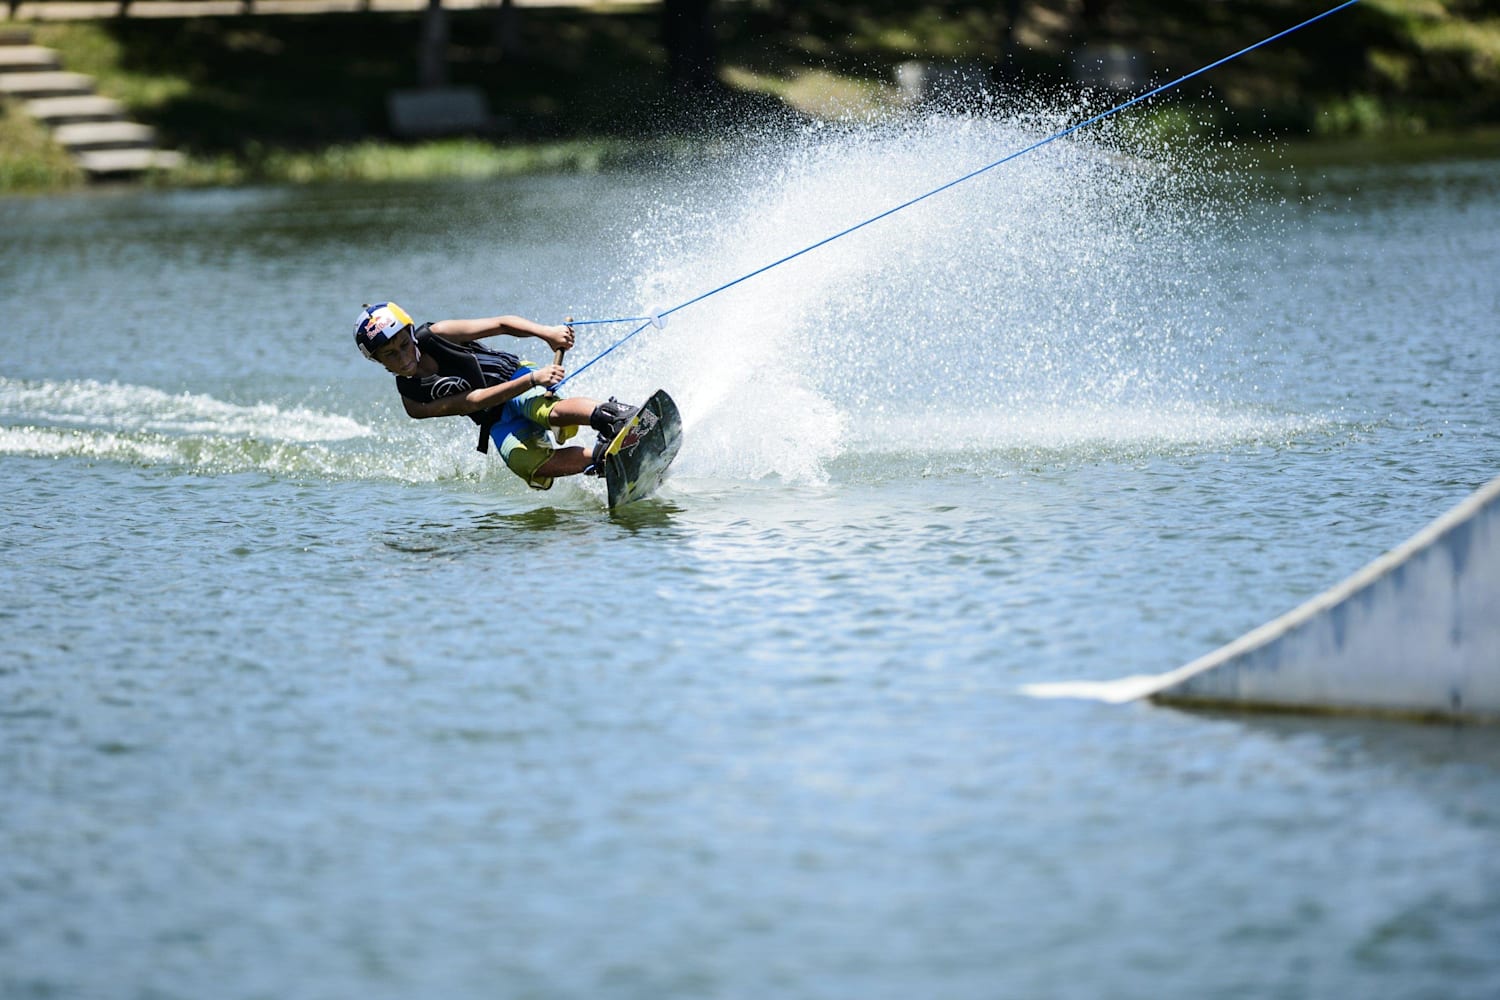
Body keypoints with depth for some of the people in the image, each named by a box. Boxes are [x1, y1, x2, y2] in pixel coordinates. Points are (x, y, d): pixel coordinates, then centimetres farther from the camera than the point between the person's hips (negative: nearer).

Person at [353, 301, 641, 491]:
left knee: (548, 410, -38)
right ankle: (602, 456, -37)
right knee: (525, 463, -32)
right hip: (499, 424, 2)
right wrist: (532, 380, -26)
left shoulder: (435, 336, -8)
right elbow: (476, 401, -16)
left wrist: (545, 332, -24)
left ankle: (613, 414, -51)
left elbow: (501, 323, -6)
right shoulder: (414, 403, -7)